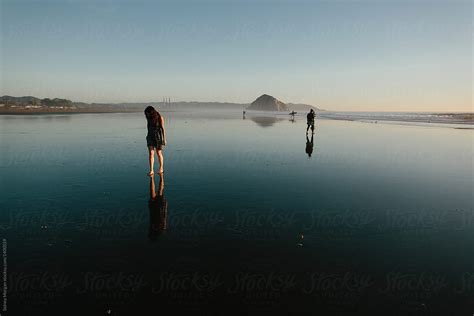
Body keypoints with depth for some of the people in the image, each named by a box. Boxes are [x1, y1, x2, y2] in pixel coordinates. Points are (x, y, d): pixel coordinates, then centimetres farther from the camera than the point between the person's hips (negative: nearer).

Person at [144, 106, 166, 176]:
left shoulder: (160, 117, -13)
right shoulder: (149, 118, 1)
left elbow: (163, 128, -11)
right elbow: (149, 127, 12)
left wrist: (164, 139, -13)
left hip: (158, 136, -4)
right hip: (150, 136, 4)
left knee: (159, 153, 4)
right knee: (151, 153, -7)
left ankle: (161, 168, 22)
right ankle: (151, 170, -8)